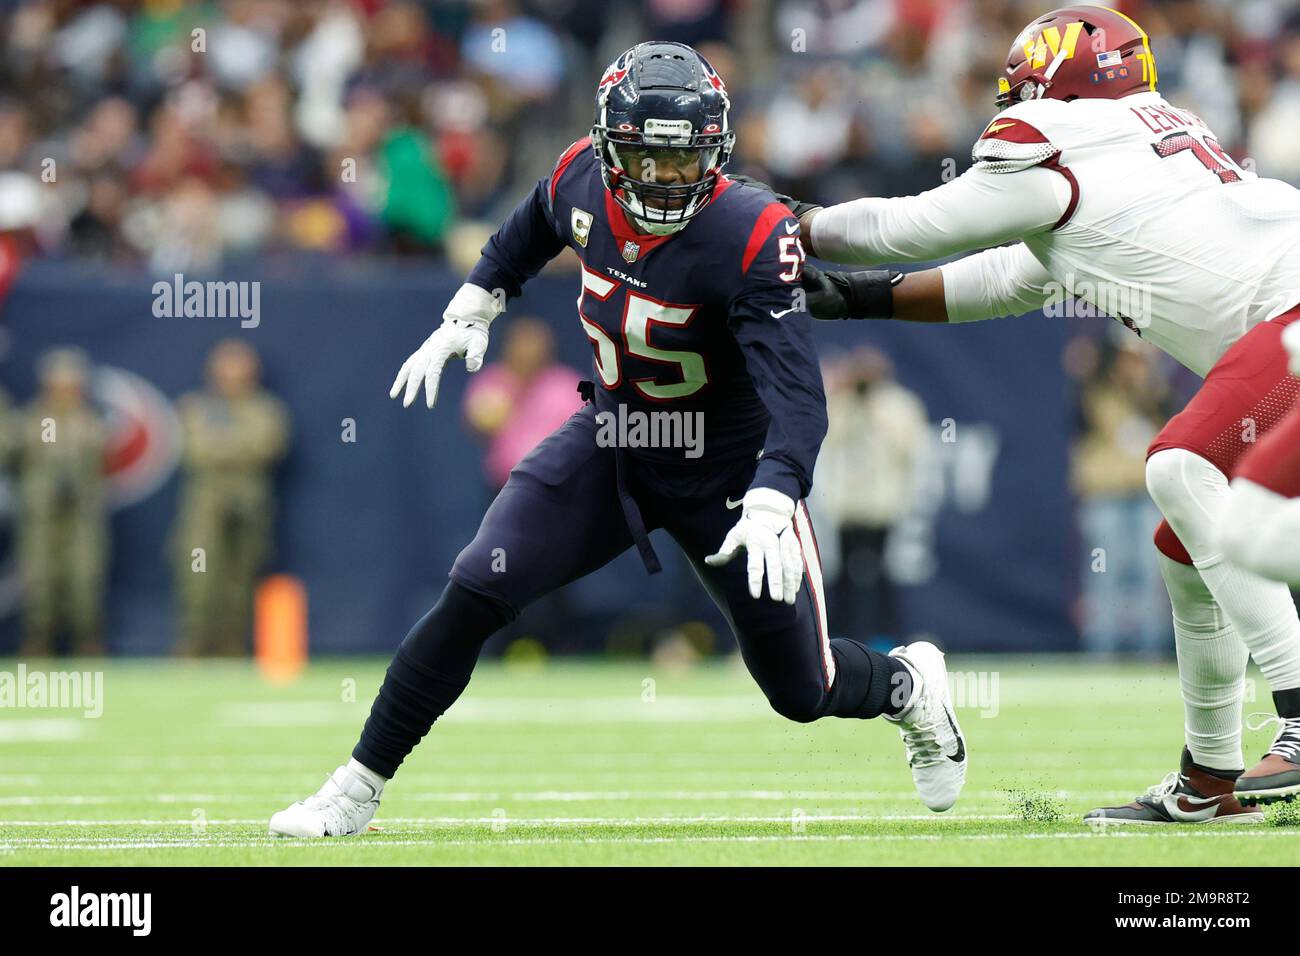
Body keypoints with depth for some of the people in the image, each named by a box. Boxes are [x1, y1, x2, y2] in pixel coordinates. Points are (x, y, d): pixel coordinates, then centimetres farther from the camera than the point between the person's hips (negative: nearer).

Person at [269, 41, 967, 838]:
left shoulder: (751, 235, -29)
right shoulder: (581, 182, -14)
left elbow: (796, 391, -36)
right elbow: (531, 230, 14)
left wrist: (771, 503, -50)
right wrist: (470, 312, 13)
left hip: (726, 471, -3)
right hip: (610, 444, 4)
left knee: (802, 693, 5)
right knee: (474, 597, -13)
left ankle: (911, 687, 40)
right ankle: (357, 790, -1)